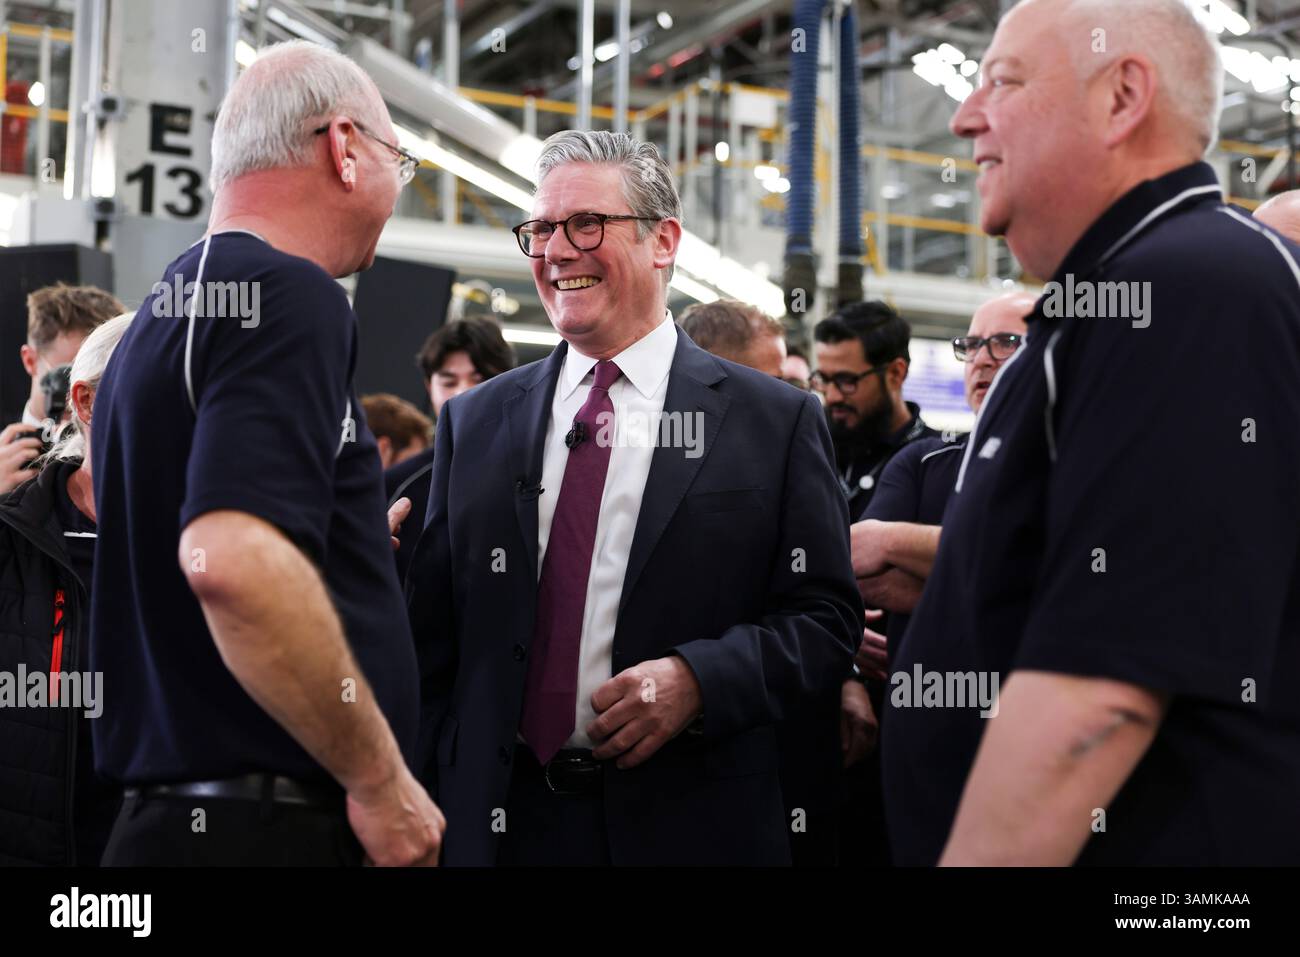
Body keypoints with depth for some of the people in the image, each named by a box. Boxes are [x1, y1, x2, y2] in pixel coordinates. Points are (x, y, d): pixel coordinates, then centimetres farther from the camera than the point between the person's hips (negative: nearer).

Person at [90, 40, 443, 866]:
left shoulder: (172, 306, 15)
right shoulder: (289, 294, -14)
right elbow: (233, 561, -28)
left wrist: (354, 542, 28)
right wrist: (379, 777, -20)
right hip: (264, 822, -9)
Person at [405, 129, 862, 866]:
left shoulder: (775, 421, -1)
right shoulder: (473, 424, 8)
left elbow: (826, 616, -3)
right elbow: (434, 635, 8)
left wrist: (697, 677, -18)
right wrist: (426, 807, 1)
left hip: (692, 827, -2)